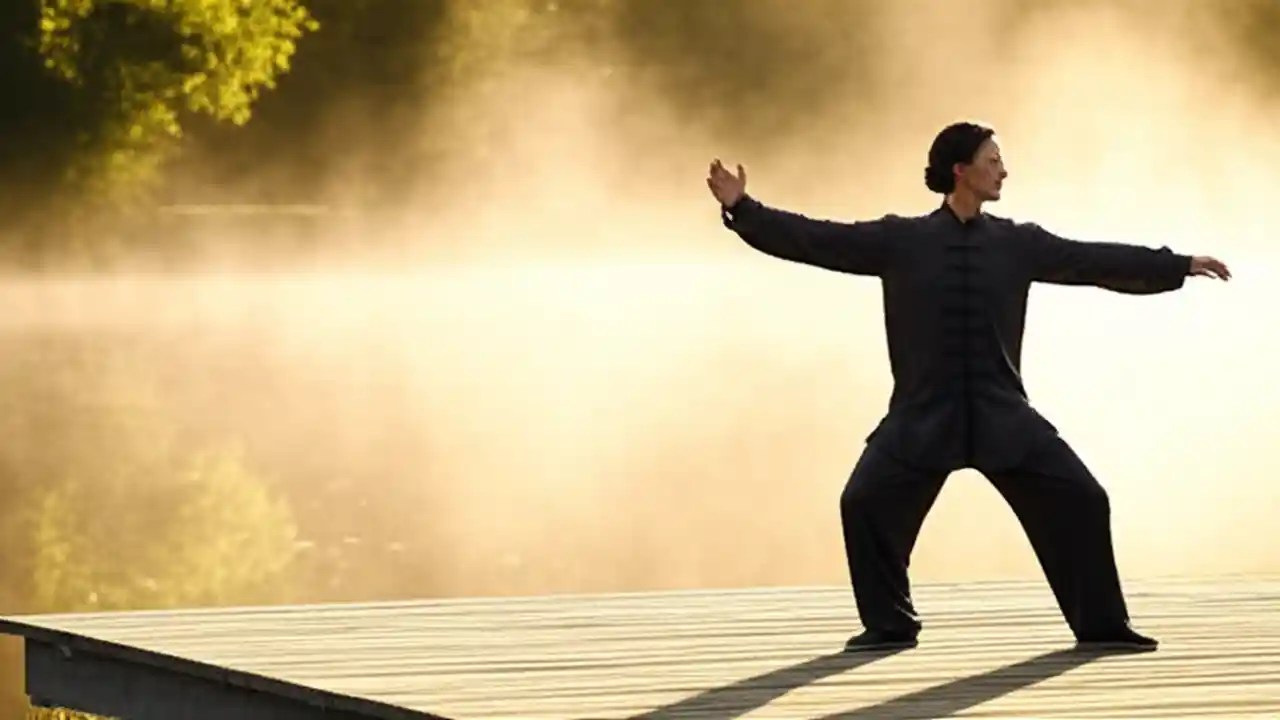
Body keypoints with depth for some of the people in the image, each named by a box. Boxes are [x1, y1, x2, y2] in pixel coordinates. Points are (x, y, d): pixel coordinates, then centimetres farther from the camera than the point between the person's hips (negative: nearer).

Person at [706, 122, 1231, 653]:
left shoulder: (1018, 243, 5)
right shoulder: (899, 240, 0)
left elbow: (1096, 261, 7)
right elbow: (816, 240, -1)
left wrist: (1181, 265, 5)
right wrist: (742, 210, -8)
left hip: (1002, 414, 1)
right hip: (923, 415, -1)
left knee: (1080, 500, -8)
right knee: (865, 503, -14)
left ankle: (1100, 625, 6)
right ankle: (889, 625, 6)